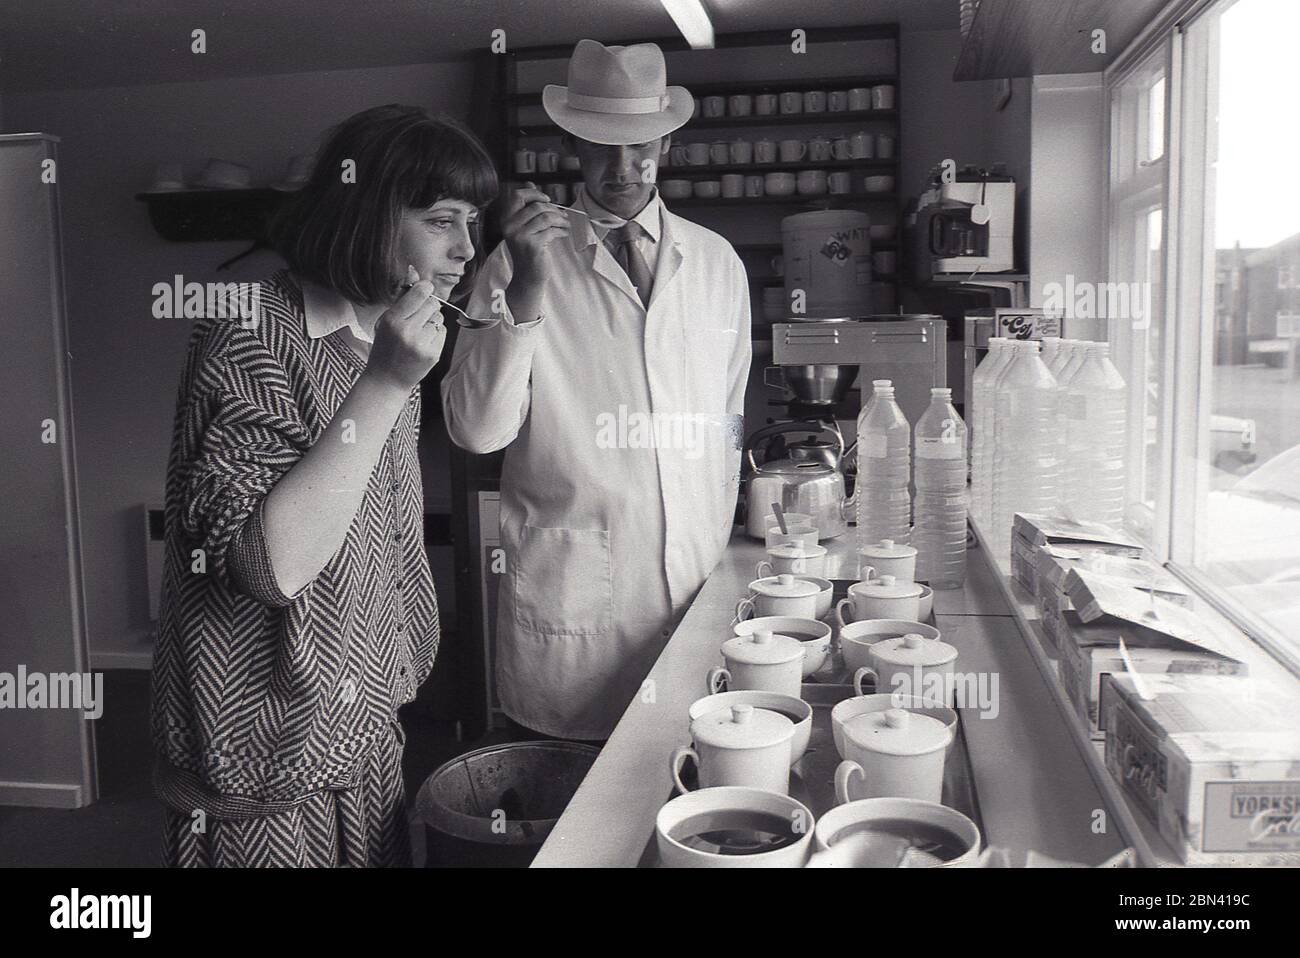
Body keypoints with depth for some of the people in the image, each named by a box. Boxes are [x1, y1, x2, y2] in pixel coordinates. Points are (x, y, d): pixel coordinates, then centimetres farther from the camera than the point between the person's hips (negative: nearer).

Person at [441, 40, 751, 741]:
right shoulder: (523, 260, -3)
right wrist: (525, 289, -22)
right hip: (568, 598, -2)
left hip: (696, 587, 3)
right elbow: (475, 431, -12)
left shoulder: (717, 262, 8)